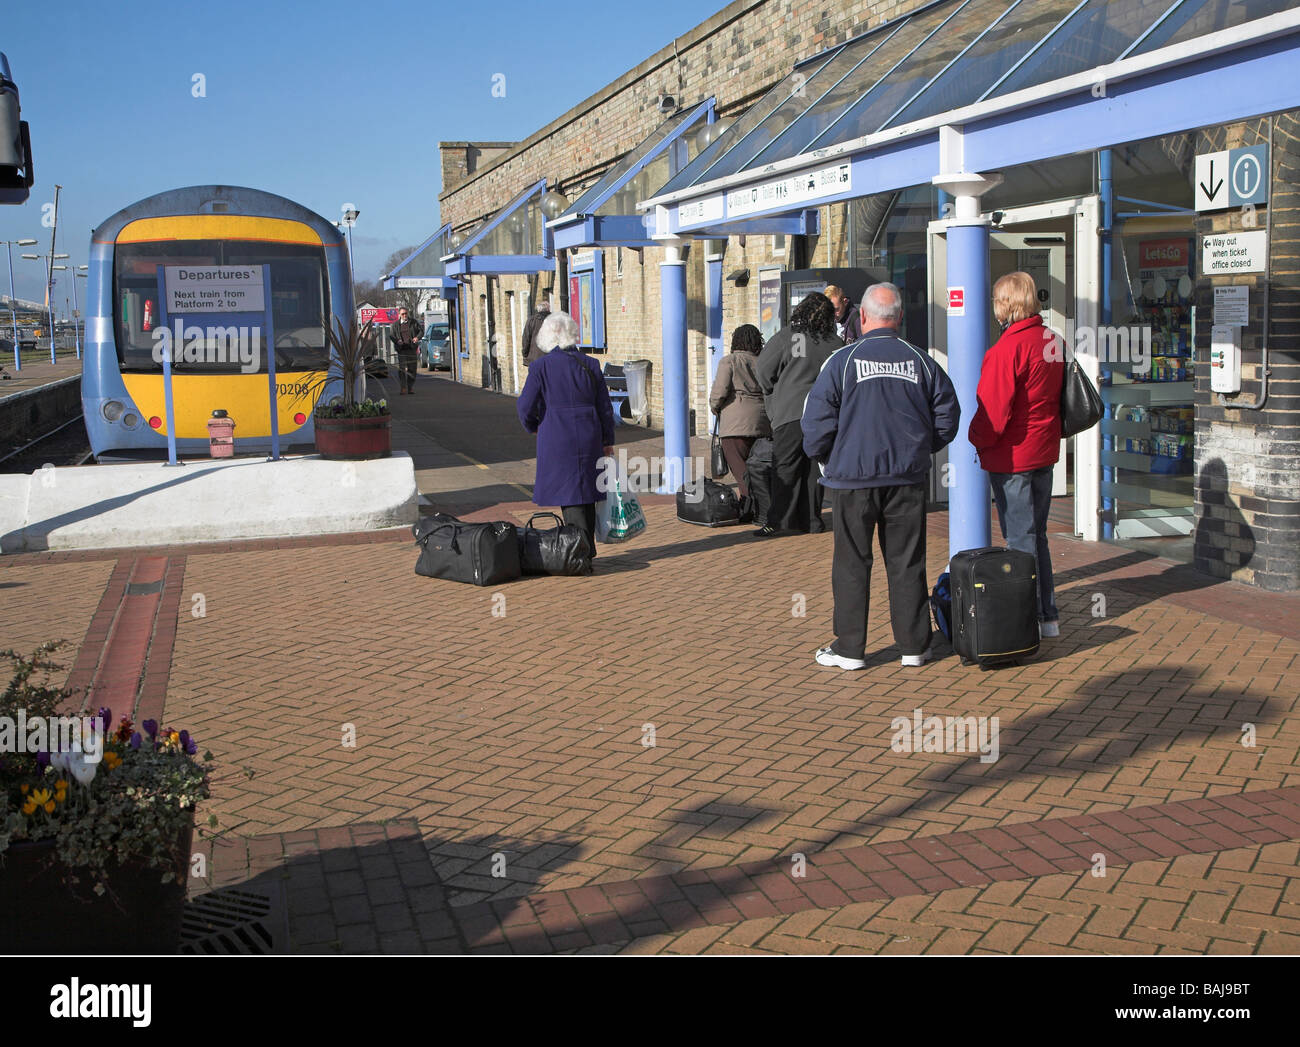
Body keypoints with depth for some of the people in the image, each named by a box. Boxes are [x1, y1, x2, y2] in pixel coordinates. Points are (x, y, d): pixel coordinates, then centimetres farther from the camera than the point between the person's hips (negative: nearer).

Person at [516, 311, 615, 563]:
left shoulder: (541, 366, -7)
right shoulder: (590, 365, 3)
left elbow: (525, 407, -7)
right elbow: (605, 408, 6)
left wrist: (532, 426, 13)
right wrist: (607, 441, 15)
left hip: (556, 440, -4)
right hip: (588, 438, 4)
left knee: (569, 495, 1)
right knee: (585, 491, 14)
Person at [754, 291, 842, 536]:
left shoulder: (786, 337, -7)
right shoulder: (835, 343, 4)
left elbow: (763, 370, -5)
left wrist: (772, 394, 12)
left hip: (790, 413, -4)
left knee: (785, 467, -2)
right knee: (813, 467, 10)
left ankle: (778, 520, -7)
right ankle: (811, 520, 14)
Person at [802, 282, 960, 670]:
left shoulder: (843, 361, -6)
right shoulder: (921, 361, 3)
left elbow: (817, 420, -8)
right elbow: (947, 416, 6)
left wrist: (822, 457, 10)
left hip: (853, 477, -2)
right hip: (908, 478, 3)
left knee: (852, 563, 5)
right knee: (907, 562, 9)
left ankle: (849, 648, 9)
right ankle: (914, 645, 14)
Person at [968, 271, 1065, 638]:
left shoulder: (1009, 346, -19)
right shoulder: (1053, 341, 5)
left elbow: (994, 407, -19)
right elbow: (1057, 396, 13)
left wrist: (978, 440, -3)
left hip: (1012, 456, -8)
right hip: (1044, 450, 8)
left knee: (1020, 538, 0)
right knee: (1037, 535, 17)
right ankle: (1048, 615, 22)